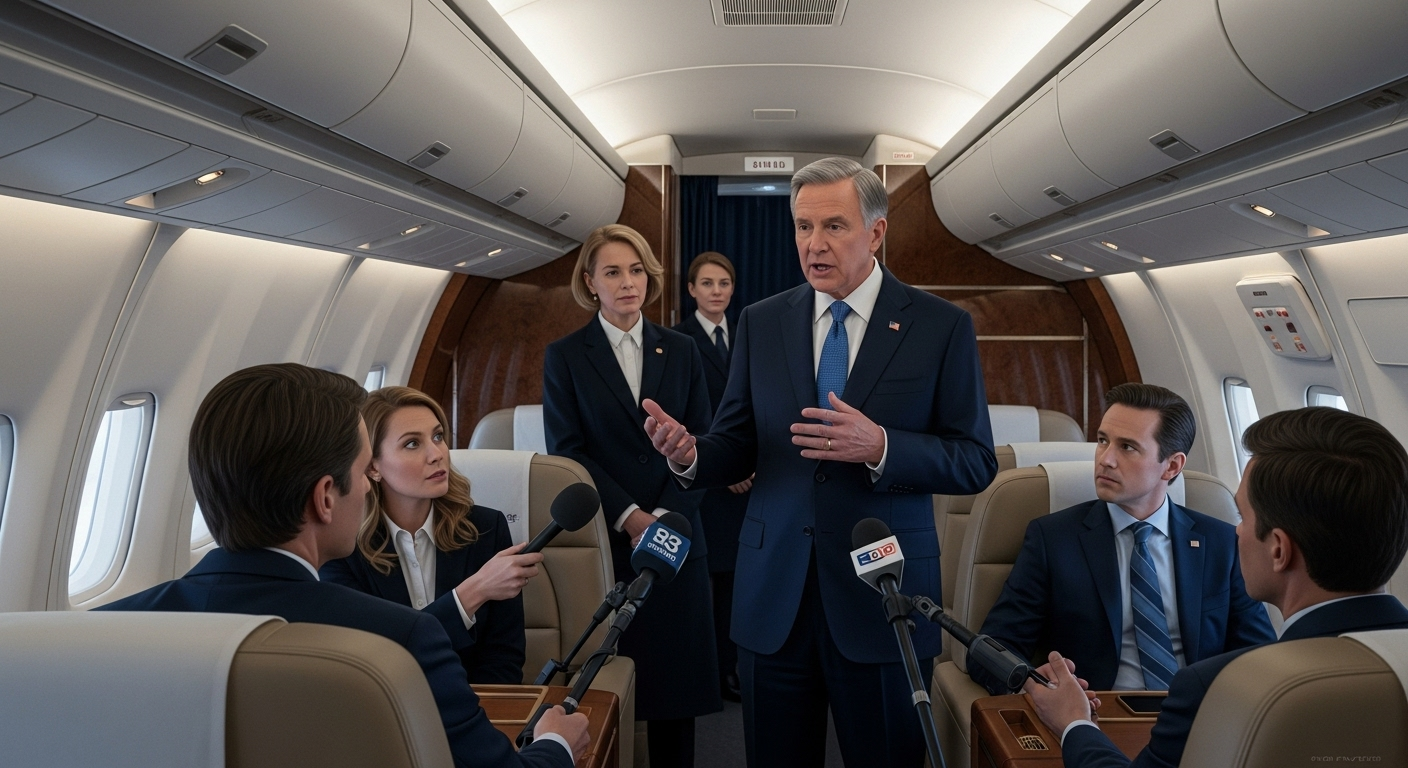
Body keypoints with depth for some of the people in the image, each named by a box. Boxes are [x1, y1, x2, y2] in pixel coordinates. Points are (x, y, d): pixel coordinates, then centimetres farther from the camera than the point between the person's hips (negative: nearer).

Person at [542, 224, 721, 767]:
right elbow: (566, 451, -3)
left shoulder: (680, 351, 9)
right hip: (602, 540, -2)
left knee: (676, 674, 5)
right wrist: (629, 517, -12)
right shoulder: (564, 356, 3)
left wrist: (667, 515, -9)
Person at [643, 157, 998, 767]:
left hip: (882, 595, -2)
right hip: (773, 596, 3)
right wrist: (690, 453, -17)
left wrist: (880, 447, -23)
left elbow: (976, 462, -5)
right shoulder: (760, 323, 5)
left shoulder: (942, 327, -3)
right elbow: (737, 446, 6)